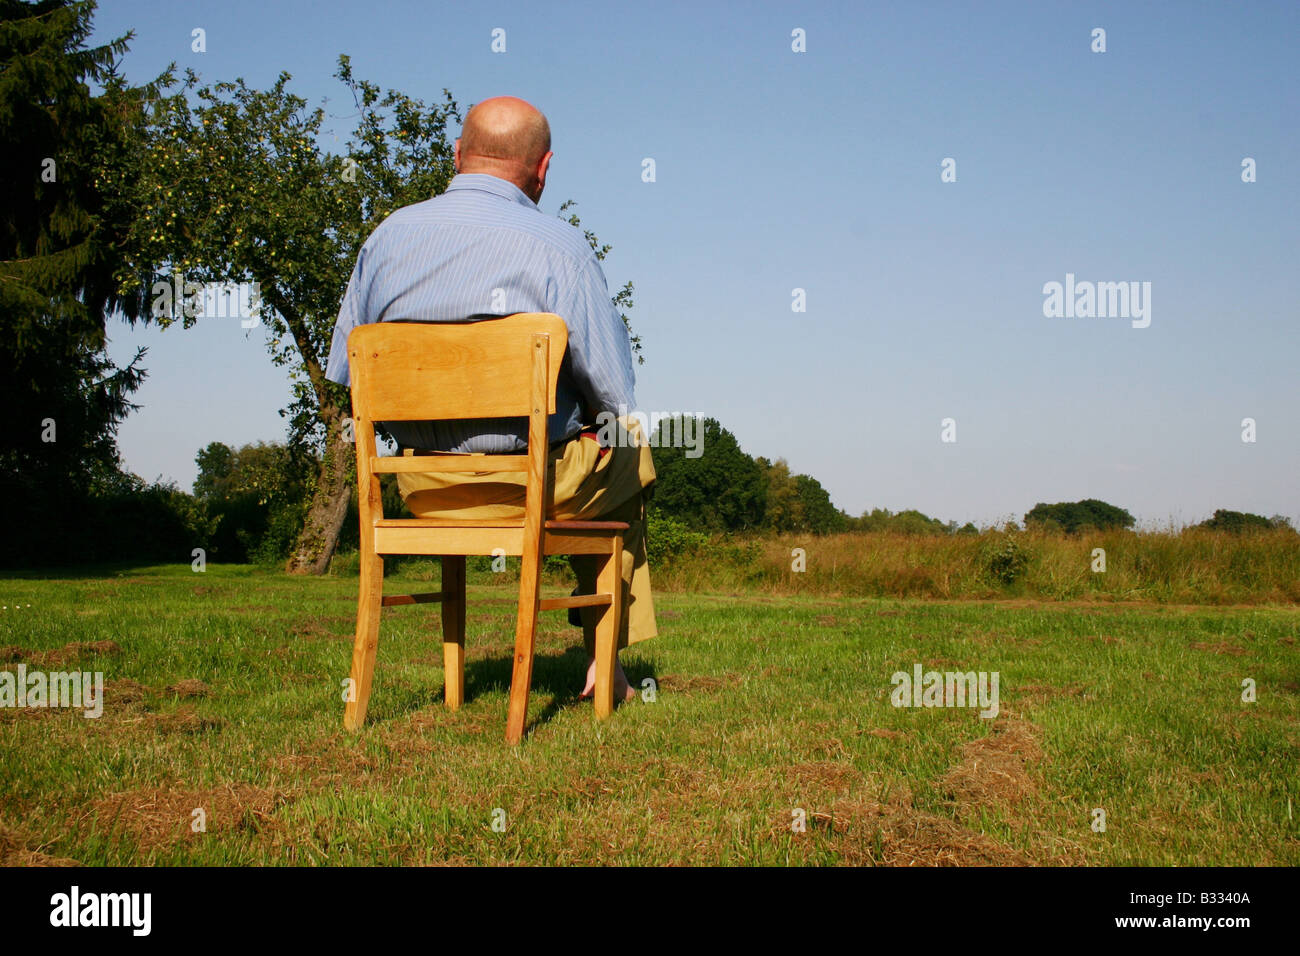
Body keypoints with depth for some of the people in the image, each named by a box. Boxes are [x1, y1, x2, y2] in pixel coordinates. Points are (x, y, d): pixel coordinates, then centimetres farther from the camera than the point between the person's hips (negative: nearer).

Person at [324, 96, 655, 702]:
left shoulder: (388, 235, 1)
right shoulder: (556, 245, -13)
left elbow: (344, 370, 8)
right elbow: (613, 391, -13)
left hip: (419, 487, 5)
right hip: (534, 484, -5)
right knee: (630, 454, 26)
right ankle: (604, 658, 25)